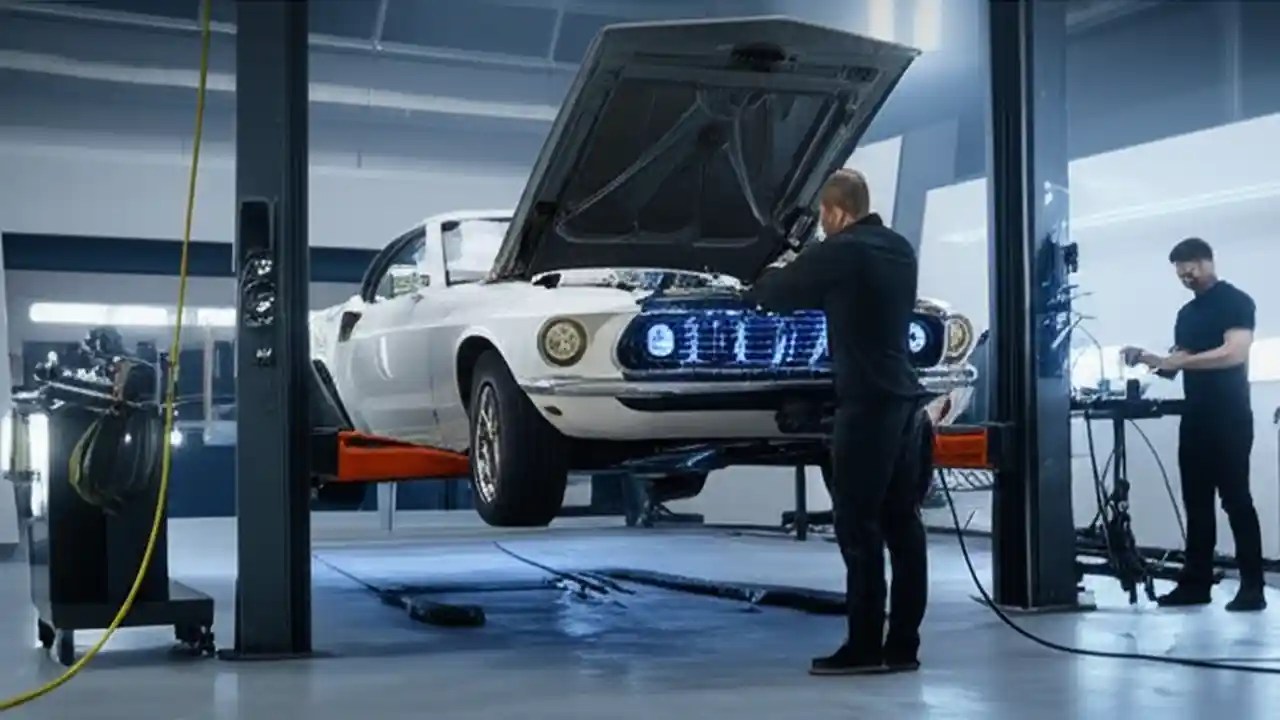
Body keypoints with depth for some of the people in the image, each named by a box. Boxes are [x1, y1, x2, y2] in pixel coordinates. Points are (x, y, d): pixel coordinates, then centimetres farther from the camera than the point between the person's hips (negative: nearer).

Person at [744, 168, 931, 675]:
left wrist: (775, 275, 23)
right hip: (906, 398, 8)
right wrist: (801, 273, 34)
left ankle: (865, 647, -3)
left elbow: (770, 296, 0)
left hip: (867, 401, -8)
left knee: (859, 525, -5)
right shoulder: (901, 250, 14)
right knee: (901, 522, 8)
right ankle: (903, 645, 12)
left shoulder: (839, 253, -9)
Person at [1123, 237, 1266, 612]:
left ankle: (1253, 587, -3)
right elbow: (1178, 365, 18)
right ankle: (1196, 581, 10)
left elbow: (1234, 353, -19)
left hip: (1229, 418, -7)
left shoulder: (1236, 302, -5)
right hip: (1195, 418, 7)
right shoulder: (1186, 313, 17)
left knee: (1235, 500, -7)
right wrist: (1147, 359, 0)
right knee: (1196, 501, 7)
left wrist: (1180, 360, -22)